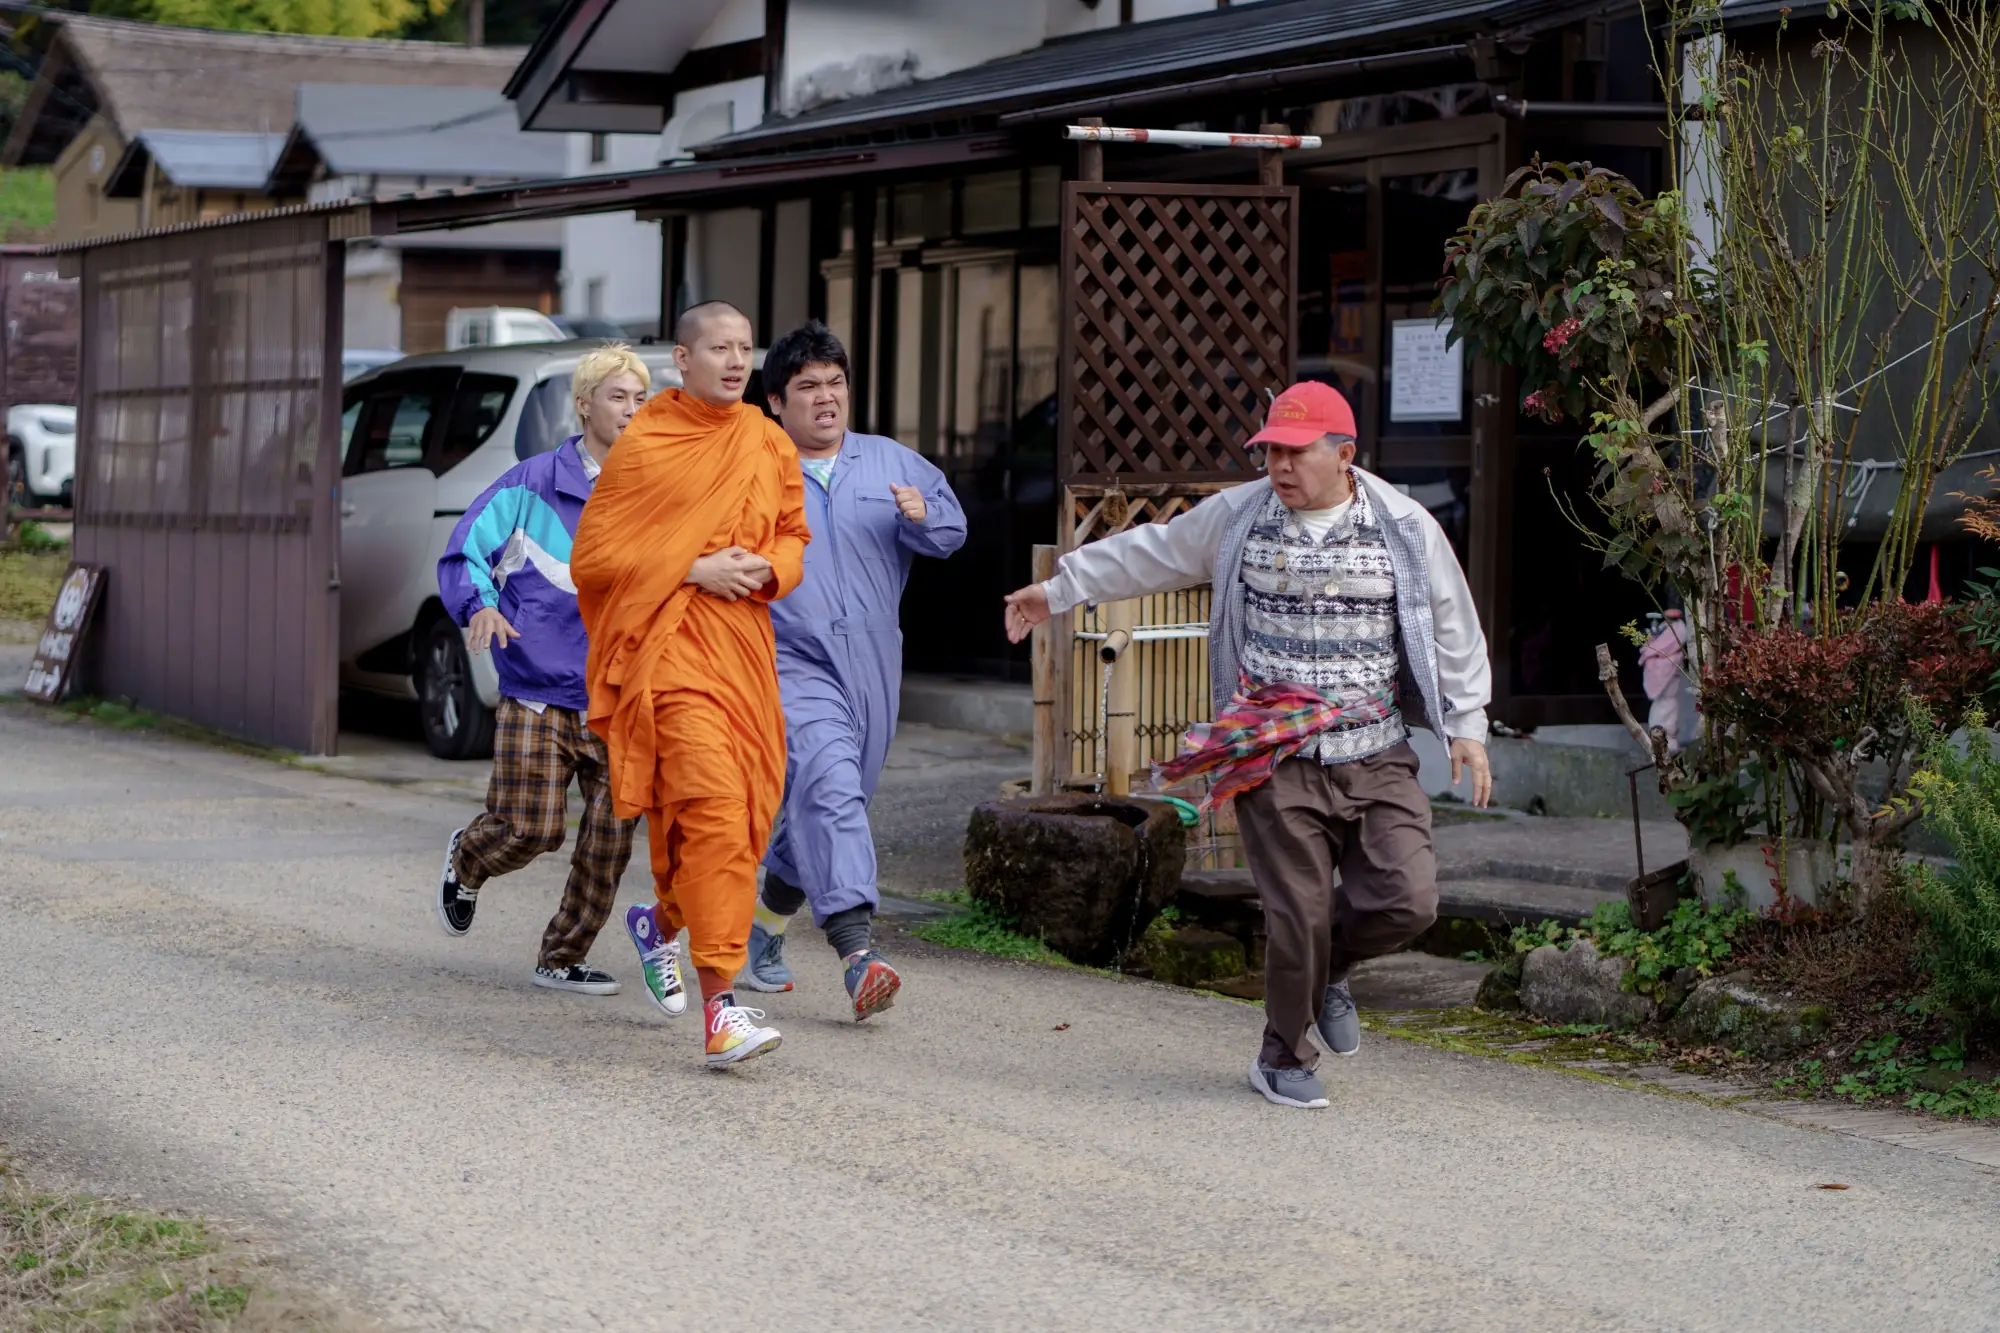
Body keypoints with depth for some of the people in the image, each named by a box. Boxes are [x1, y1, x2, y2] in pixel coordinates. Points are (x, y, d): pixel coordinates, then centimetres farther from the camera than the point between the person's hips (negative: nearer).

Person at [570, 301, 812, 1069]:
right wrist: (694, 569, -12)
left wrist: (768, 567, -2)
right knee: (712, 806, -18)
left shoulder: (768, 446, 11)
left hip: (744, 646, 6)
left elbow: (794, 536, 21)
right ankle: (719, 1009, -19)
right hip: (670, 646, -6)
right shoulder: (644, 446, -4)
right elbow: (592, 554, -4)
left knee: (746, 812, 8)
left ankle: (661, 922, 39)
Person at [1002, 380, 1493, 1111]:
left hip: (1376, 757, 1)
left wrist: (1466, 724, 8)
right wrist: (1061, 588, 24)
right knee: (1299, 912, -6)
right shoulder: (1236, 516, 5)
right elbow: (1152, 552, 18)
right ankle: (1285, 1059, 16)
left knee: (1407, 900, -10)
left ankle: (1328, 968, 23)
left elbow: (1452, 626, 10)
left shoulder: (1406, 529, 2)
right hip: (1276, 763, -1)